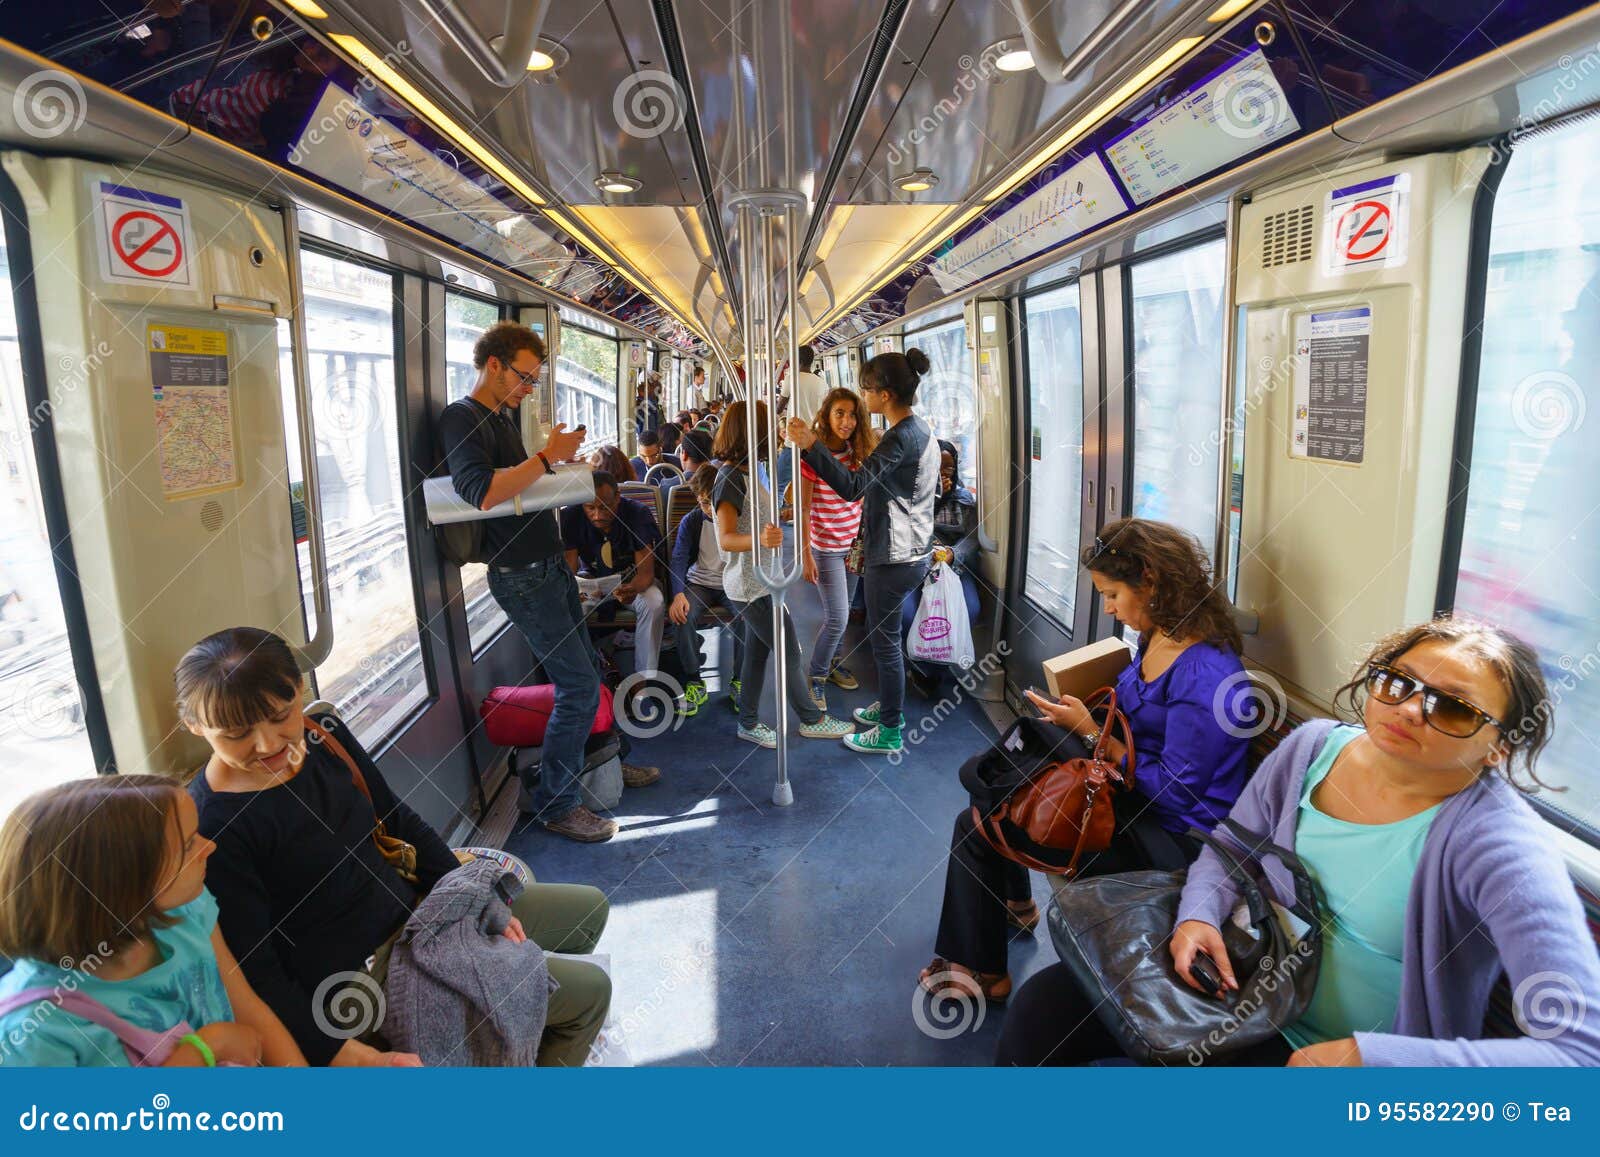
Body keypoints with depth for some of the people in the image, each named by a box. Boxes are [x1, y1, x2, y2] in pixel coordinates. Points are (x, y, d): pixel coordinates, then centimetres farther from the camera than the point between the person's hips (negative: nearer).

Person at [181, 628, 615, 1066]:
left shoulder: (324, 734, -5)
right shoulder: (213, 828, -25)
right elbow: (255, 968, -22)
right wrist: (353, 1056, -28)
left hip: (414, 907, 8)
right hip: (363, 973, -7)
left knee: (588, 907, 18)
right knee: (588, 990, -4)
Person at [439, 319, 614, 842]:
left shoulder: (502, 417, 17)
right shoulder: (461, 418, -14)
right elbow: (482, 492, -30)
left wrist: (554, 457, 6)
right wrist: (547, 456, -26)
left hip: (550, 566, 10)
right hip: (522, 576, -10)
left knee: (587, 673, 17)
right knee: (579, 687, -8)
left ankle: (589, 762, 34)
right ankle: (555, 803, 6)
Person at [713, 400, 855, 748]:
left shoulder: (744, 472, 9)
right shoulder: (730, 477, -20)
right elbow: (725, 539, -26)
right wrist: (760, 540, -43)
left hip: (759, 582, 9)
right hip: (752, 586, -9)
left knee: (757, 652, 15)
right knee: (789, 652, 2)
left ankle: (749, 723, 25)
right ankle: (811, 719, 18)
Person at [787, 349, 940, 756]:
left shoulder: (899, 438, -22)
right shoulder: (920, 430, 9)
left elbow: (852, 487, -32)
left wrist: (811, 445, -35)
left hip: (893, 559, -10)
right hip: (913, 551, 10)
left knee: (885, 641, 2)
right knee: (885, 635, 22)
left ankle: (889, 733, 13)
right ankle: (889, 706, 38)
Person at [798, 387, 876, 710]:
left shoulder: (856, 452, 1)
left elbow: (860, 499, 8)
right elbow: (804, 509, -14)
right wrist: (806, 555, -14)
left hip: (853, 545, 6)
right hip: (826, 548, -6)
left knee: (842, 612, 16)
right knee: (837, 619, -7)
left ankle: (831, 662, 36)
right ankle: (814, 678, 11)